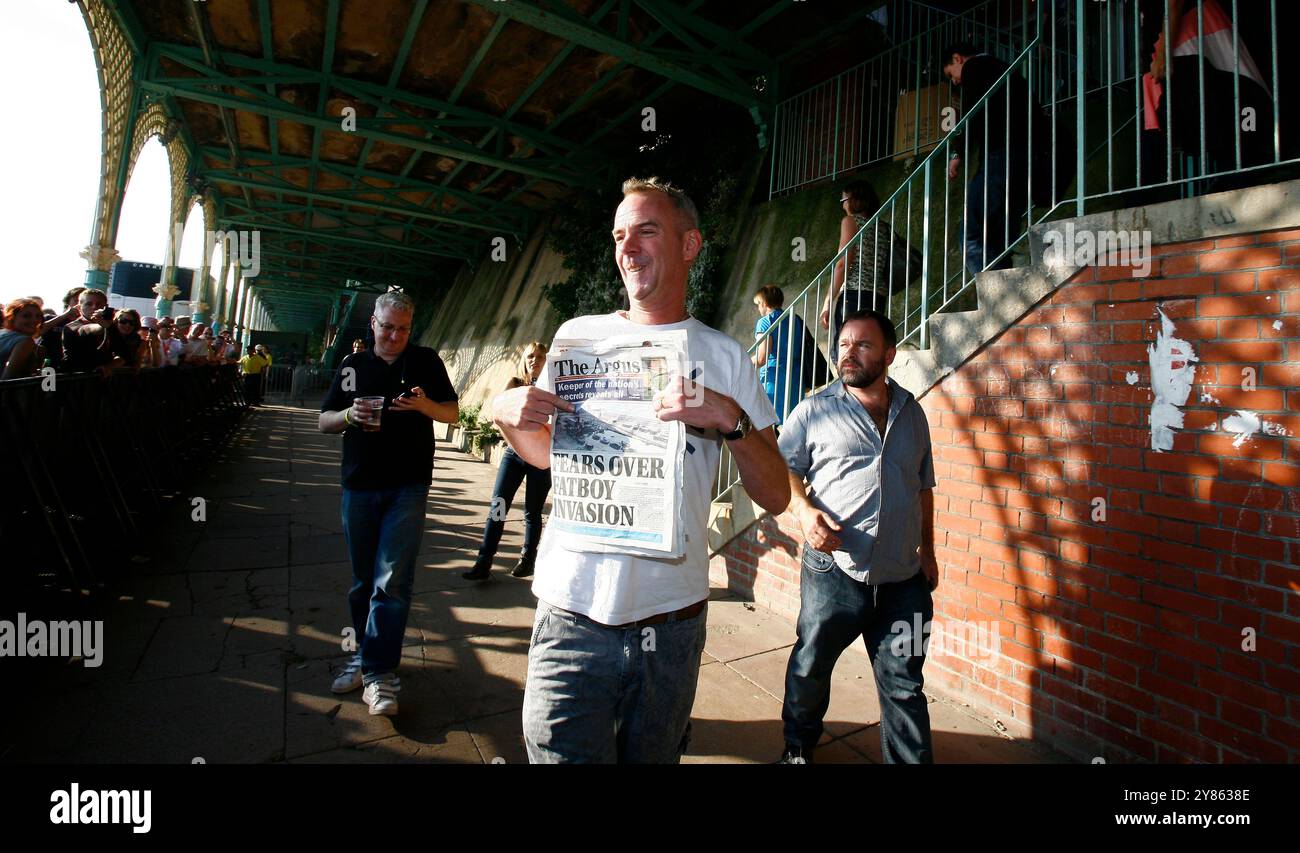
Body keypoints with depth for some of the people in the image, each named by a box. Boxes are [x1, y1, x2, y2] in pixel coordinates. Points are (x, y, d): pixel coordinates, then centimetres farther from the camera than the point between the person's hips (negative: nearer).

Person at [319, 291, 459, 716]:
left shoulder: (425, 361, 4)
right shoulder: (352, 366, 10)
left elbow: (452, 413, 2)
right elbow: (324, 421, 12)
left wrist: (424, 404, -19)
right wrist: (349, 416, -11)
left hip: (407, 486, -3)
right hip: (359, 486, 3)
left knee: (392, 580, -8)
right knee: (363, 579, 13)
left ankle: (379, 672, -2)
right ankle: (363, 652, 29)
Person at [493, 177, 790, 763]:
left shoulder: (722, 356, 0)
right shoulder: (578, 336, 3)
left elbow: (775, 497, -3)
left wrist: (730, 418, -20)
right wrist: (508, 414, -5)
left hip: (672, 621, 1)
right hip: (573, 614, 0)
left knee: (652, 756, 19)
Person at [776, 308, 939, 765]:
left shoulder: (911, 412, 11)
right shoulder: (816, 409, -1)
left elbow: (923, 485, 19)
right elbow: (783, 467, 1)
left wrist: (927, 548, 16)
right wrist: (804, 509, -17)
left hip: (903, 577, 3)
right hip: (834, 570, -2)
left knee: (904, 683, 11)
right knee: (810, 667, 14)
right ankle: (798, 746, 39)